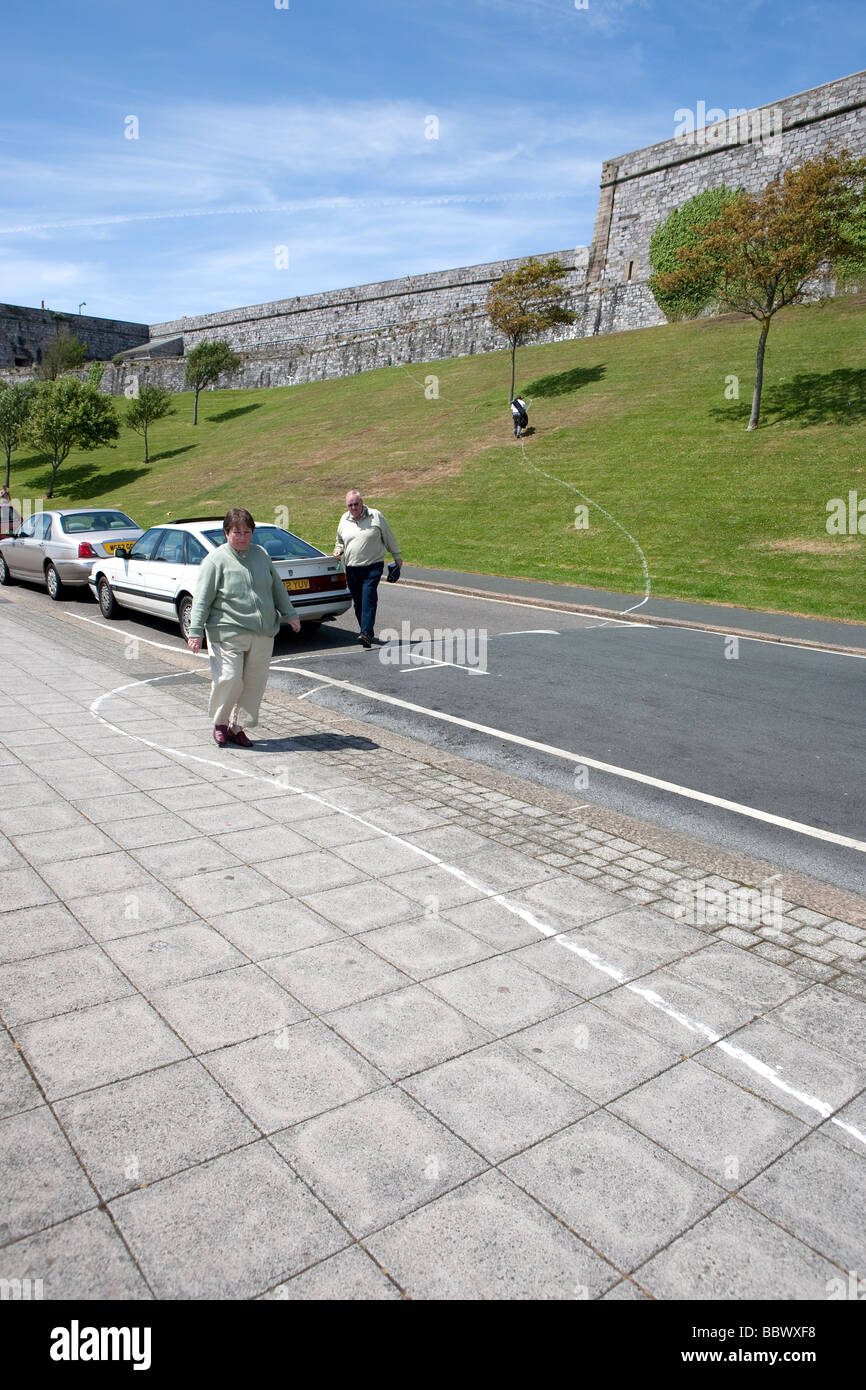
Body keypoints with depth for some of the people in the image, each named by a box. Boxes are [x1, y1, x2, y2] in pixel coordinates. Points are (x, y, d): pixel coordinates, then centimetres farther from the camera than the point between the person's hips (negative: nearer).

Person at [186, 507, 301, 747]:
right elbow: (202, 599, -6)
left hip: (263, 634, 5)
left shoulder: (261, 554, 13)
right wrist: (195, 631, -12)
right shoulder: (216, 560, -3)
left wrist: (290, 614, 25)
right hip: (228, 634, -5)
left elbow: (278, 588, 24)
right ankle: (220, 722, 15)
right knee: (229, 678, -11)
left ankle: (237, 727, 19)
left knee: (255, 683, 6)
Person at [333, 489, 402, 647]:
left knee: (368, 598, -18)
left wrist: (397, 556, 11)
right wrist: (338, 550, 5)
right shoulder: (344, 519, 11)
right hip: (352, 568, 4)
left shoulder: (376, 516, -1)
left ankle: (366, 633, -25)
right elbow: (340, 540, 25)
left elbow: (389, 538, 8)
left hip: (373, 566, -4)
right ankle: (368, 633, 19)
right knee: (358, 602, 6)